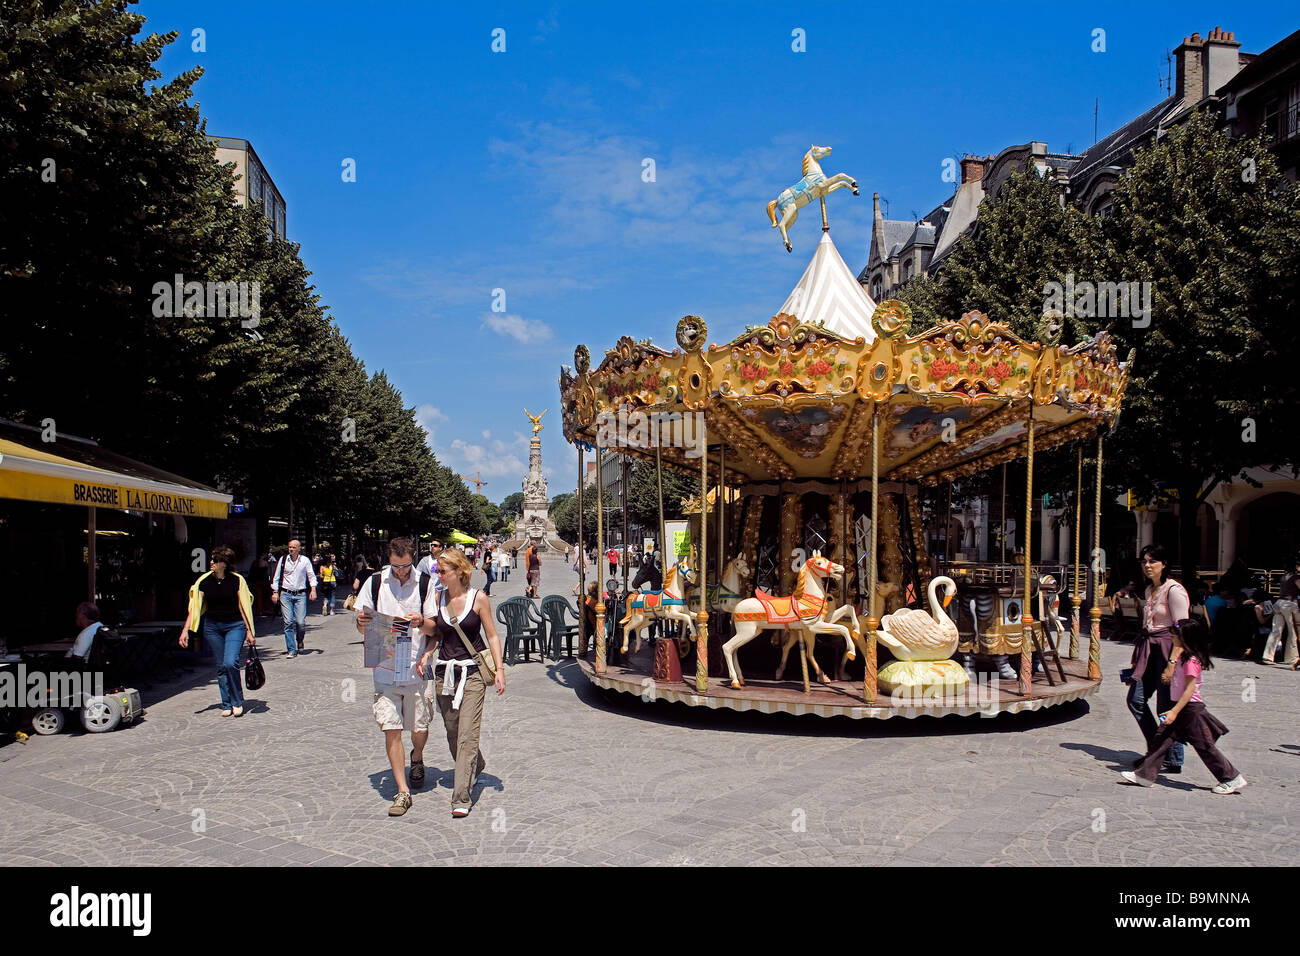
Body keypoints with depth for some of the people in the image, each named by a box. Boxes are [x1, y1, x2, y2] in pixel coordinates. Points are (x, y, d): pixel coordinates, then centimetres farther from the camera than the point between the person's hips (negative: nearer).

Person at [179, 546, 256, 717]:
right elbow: (194, 607, 2)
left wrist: (249, 632, -2)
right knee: (221, 666, 6)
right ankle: (227, 705, 16)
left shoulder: (237, 580, -7)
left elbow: (244, 607, -2)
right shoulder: (204, 581, -1)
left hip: (235, 626, -3)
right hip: (212, 627, 3)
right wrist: (185, 630, -4)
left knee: (230, 663, -17)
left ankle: (237, 702, 1)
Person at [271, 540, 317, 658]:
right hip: (285, 594, 1)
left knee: (301, 622, -8)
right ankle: (292, 650, 0)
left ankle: (299, 641, 24)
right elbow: (276, 577, 11)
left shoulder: (305, 561, 3)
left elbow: (311, 576, 5)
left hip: (300, 595, -1)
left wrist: (313, 590, -7)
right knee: (288, 622, -5)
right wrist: (275, 592, 5)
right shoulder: (283, 560, 6)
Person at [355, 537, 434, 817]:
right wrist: (362, 622, -14)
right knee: (391, 729, -5)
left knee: (420, 727, 9)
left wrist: (421, 622, -18)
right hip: (384, 669, 0)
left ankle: (417, 758, 43)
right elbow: (362, 626, 9)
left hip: (416, 668, 0)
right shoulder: (375, 582, 3)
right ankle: (403, 792, 3)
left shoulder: (425, 584, 0)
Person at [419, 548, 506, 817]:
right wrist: (426, 655, -2)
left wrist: (499, 669, -7)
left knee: (467, 734, -9)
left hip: (472, 672, -4)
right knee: (452, 732, 13)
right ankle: (475, 766, 40)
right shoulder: (437, 598, 5)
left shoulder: (479, 599, -5)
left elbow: (492, 636, 0)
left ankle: (461, 797, -6)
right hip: (444, 672, 5)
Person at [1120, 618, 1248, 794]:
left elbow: (1190, 690, -23)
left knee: (1204, 746, 0)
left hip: (1191, 708, -10)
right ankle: (1145, 774, 6)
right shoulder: (1185, 657, 8)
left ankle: (1232, 779, 14)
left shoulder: (1191, 662, -20)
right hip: (1182, 707, 10)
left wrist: (1174, 711, -25)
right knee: (1162, 738, 5)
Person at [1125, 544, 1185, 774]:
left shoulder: (1174, 590, -12)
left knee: (1166, 707, -4)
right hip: (1148, 649, 9)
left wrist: (1172, 663, -22)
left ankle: (1174, 761, 8)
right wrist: (1137, 658, 19)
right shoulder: (1150, 590, 15)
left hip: (1167, 649, -8)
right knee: (1136, 699, 5)